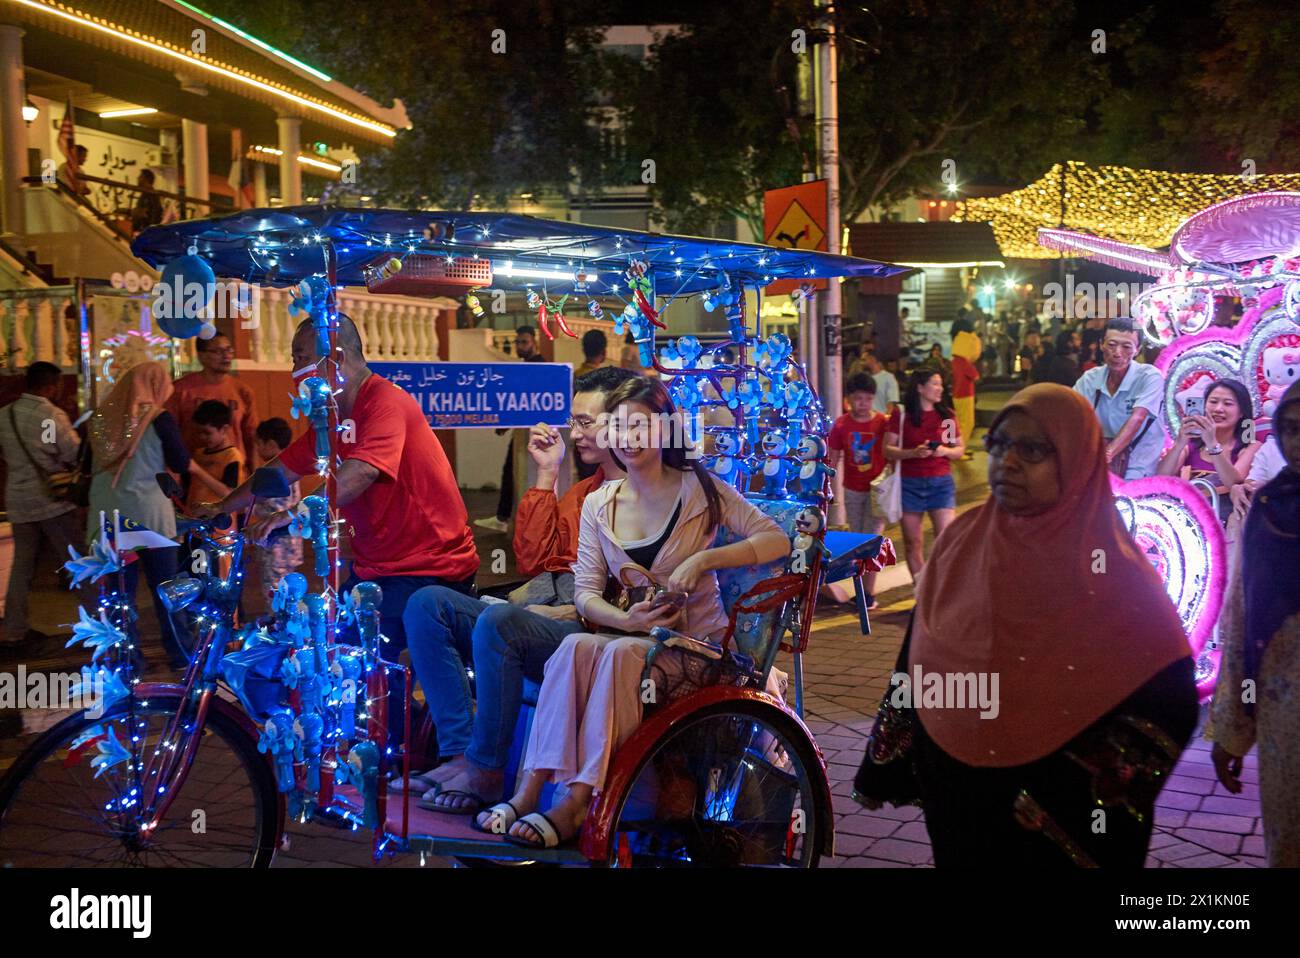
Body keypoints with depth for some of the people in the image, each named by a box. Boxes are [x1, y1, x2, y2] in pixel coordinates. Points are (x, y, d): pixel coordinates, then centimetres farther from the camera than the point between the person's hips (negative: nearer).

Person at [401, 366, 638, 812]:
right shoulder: (582, 491, 25)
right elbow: (533, 562, 15)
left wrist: (576, 611, -17)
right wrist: (547, 474, 14)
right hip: (541, 613, 9)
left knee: (498, 620, -34)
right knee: (427, 604, -7)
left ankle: (486, 770, -19)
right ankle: (459, 752, -16)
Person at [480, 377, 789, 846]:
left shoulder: (699, 489, 1)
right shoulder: (598, 504, 10)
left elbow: (777, 541, -7)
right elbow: (586, 591, 3)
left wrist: (703, 559, -21)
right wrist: (625, 619, -19)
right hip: (630, 634, 3)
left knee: (620, 654, -35)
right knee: (576, 646, -31)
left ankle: (575, 803, -37)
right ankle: (530, 789, -36)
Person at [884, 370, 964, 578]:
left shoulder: (946, 415, 7)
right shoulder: (902, 415, 0)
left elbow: (960, 449, 12)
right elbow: (888, 449, -4)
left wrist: (945, 451, -9)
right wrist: (914, 453, -18)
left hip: (941, 483, 1)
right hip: (909, 483, -1)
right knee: (913, 542, 5)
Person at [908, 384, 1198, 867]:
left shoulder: (1112, 570, -14)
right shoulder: (962, 540, -3)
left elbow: (1167, 700, -14)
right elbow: (918, 658, 5)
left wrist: (1089, 788, -20)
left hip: (1067, 808, -3)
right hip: (957, 787, 4)